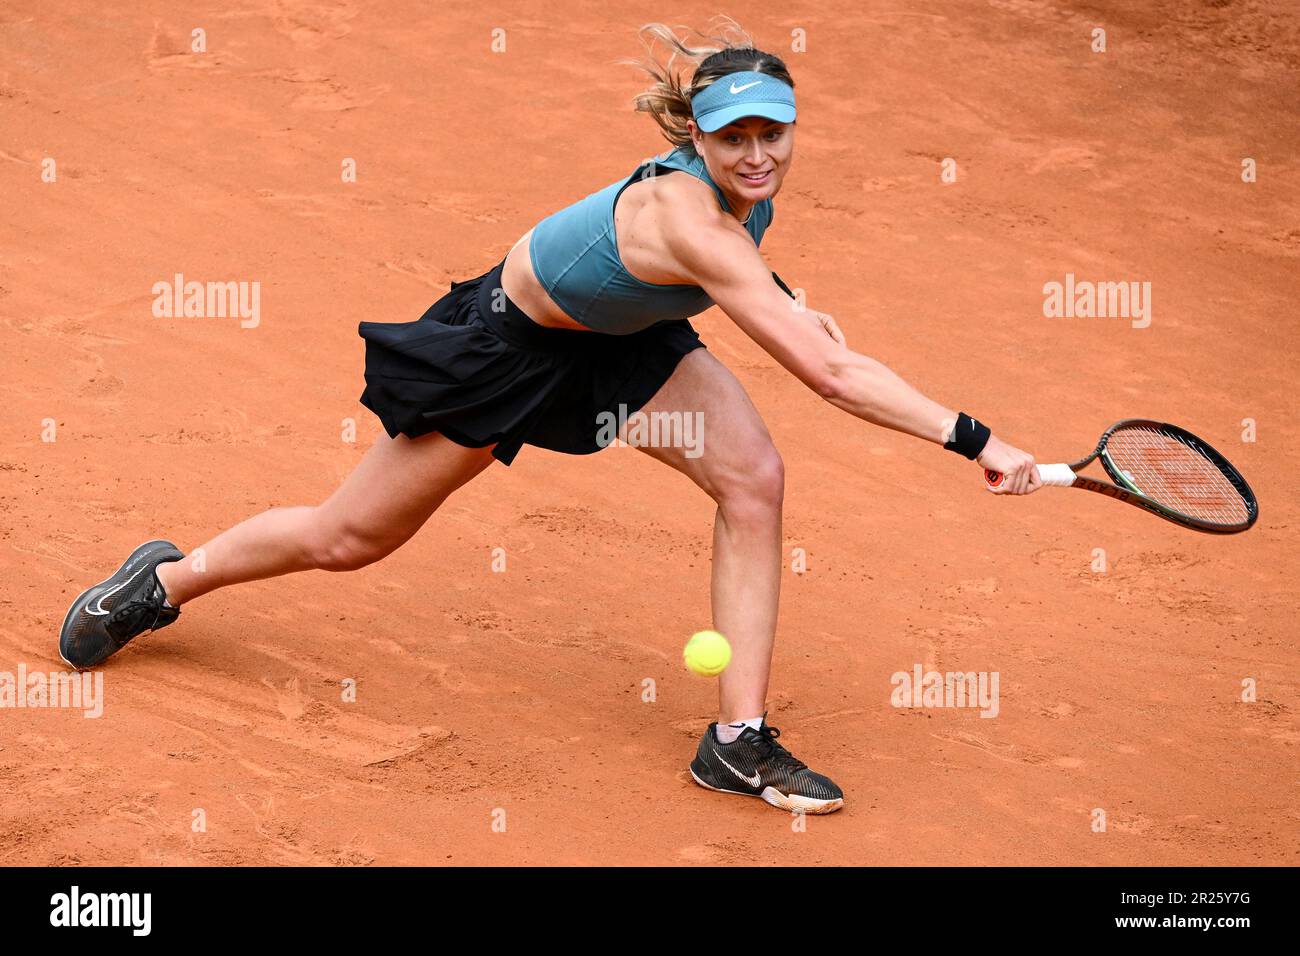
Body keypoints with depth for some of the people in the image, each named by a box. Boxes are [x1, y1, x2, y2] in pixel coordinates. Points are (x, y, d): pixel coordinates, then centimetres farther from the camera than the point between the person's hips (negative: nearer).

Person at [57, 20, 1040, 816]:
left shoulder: (745, 184, -17)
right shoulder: (685, 216, -43)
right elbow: (831, 372, -48)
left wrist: (781, 297, 1)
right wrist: (977, 440, -47)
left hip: (622, 335, 7)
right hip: (510, 344, -7)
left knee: (754, 478, -14)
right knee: (347, 538, 7)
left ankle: (740, 739, -7)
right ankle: (166, 580, 35)